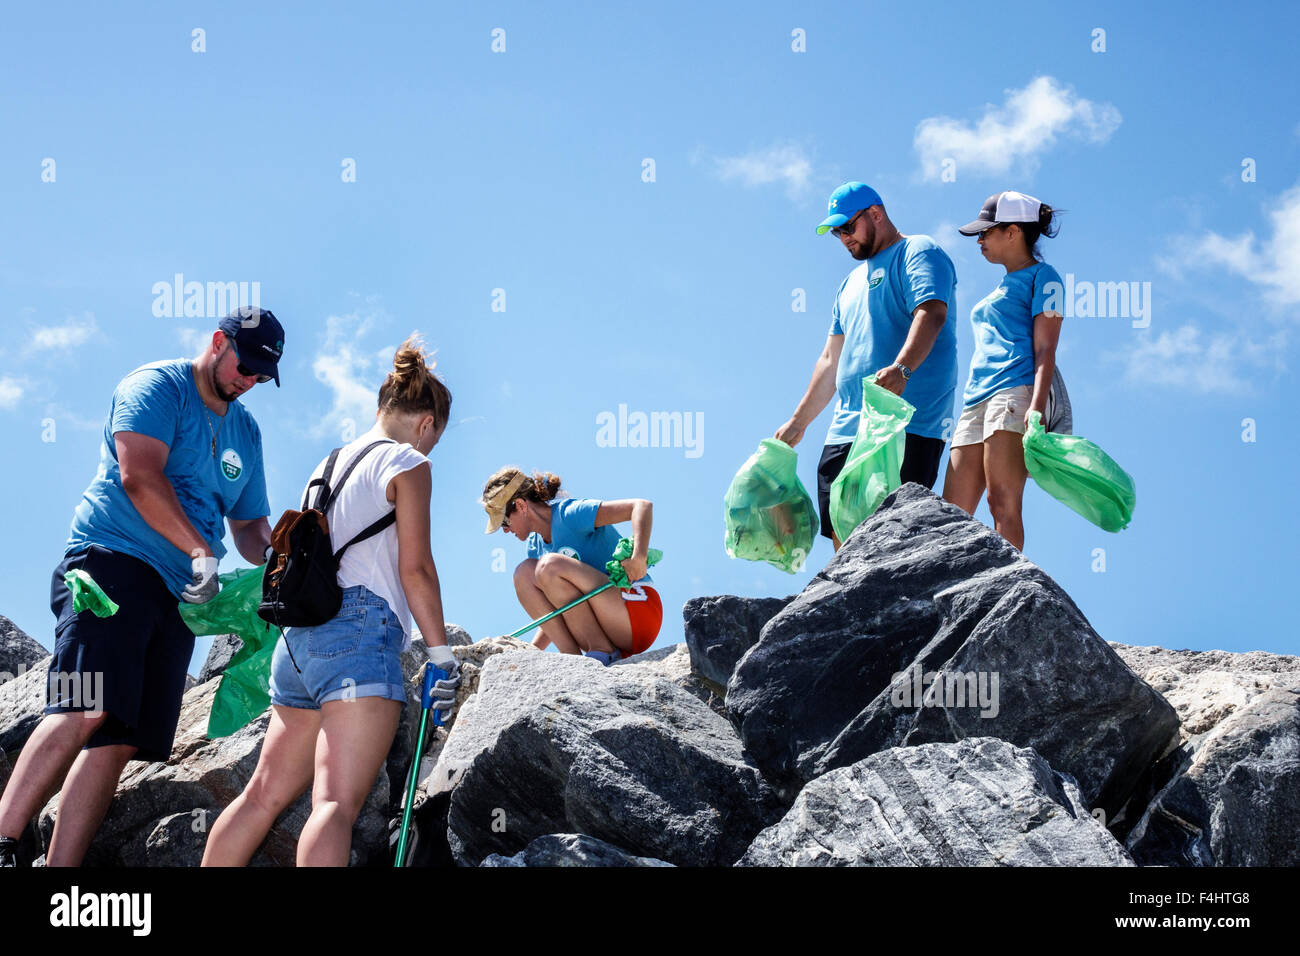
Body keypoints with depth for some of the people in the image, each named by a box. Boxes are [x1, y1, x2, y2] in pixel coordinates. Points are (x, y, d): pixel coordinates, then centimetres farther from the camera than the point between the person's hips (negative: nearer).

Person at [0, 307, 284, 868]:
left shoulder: (246, 432, 23)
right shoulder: (158, 386, -1)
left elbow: (249, 522, 29)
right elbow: (139, 475, -16)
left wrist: (274, 560, 5)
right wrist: (201, 551, -24)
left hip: (177, 595, 7)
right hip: (113, 563, -7)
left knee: (120, 739, -4)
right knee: (86, 711, -24)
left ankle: (60, 866, -8)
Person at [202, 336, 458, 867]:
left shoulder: (329, 465, 24)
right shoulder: (407, 463, 1)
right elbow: (415, 570, -6)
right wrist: (441, 653, -2)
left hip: (300, 638, 8)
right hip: (359, 629, -8)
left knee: (265, 795, 11)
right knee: (338, 804, -19)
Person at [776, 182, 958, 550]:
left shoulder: (918, 253, 1)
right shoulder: (852, 282, 28)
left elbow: (931, 314, -18)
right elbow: (831, 360, 32)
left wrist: (901, 368, -35)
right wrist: (798, 422, 28)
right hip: (846, 432, 8)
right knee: (842, 537, 0)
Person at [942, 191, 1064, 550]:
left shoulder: (1042, 276, 6)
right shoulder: (1001, 288, 31)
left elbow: (1045, 348, -6)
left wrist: (1037, 406, -20)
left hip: (1016, 389, -9)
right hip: (977, 399, 9)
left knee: (1003, 503, -18)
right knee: (953, 514, -4)